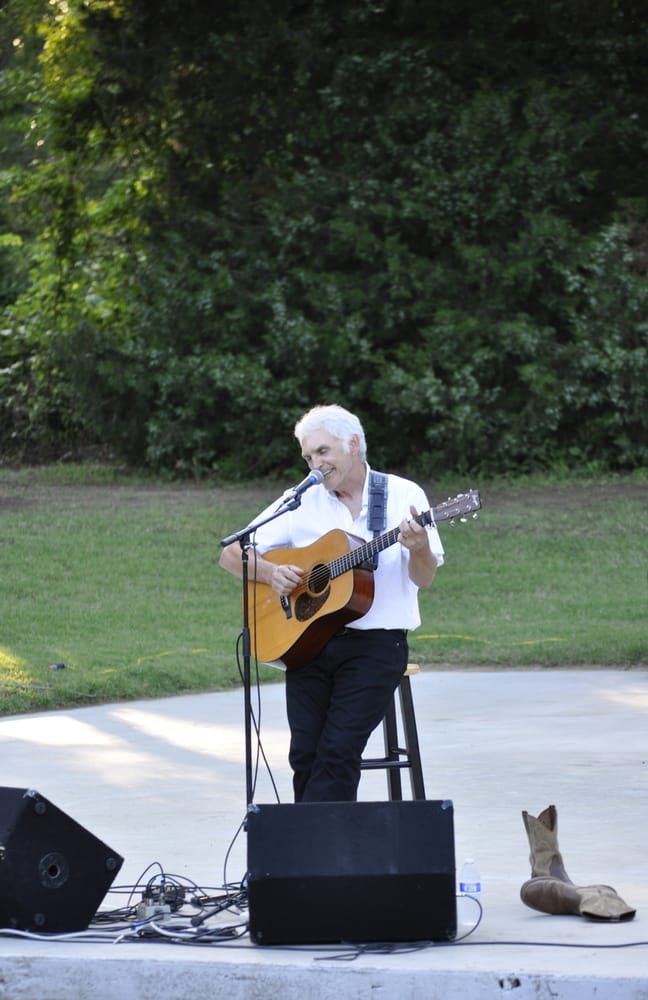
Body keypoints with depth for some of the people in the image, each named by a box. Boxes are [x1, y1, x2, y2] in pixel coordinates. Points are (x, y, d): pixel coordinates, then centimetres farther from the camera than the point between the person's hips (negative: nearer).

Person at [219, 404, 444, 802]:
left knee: (338, 751, -16)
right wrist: (270, 572, -9)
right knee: (305, 755, -7)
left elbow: (423, 579, -2)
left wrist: (418, 549, -24)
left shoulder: (404, 496, 3)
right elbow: (232, 554, 11)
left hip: (375, 645, -3)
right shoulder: (302, 502, 10)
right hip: (306, 643, 3)